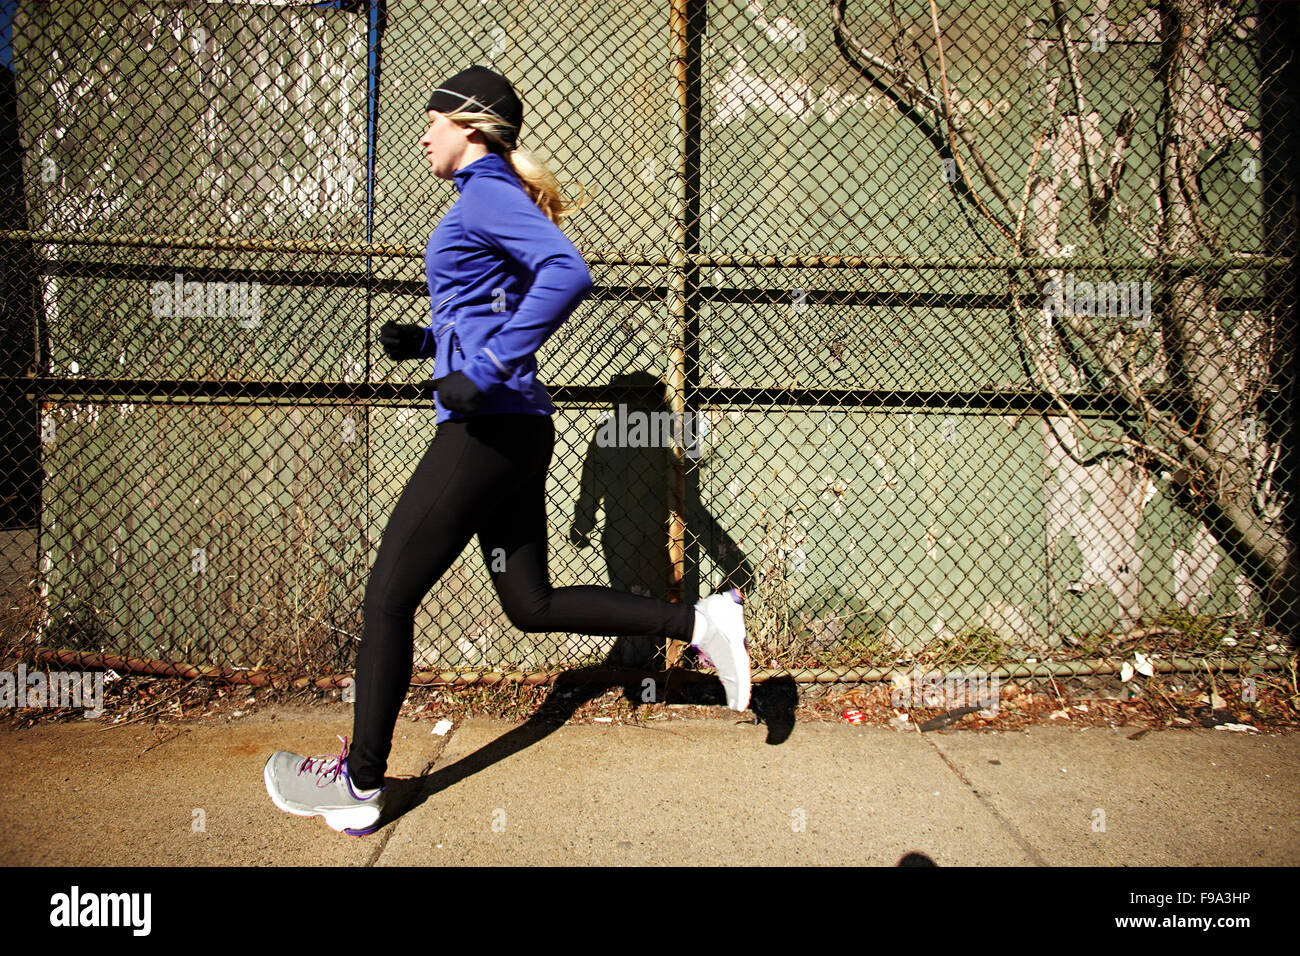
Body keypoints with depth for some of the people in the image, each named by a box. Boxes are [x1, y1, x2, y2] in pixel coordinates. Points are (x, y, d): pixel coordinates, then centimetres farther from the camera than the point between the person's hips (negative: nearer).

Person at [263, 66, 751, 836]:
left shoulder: (488, 194, -7)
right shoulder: (485, 201, 22)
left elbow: (568, 275, -25)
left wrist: (484, 372, -27)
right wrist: (426, 342, 16)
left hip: (489, 428, -10)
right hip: (509, 433, 10)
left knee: (389, 597, 0)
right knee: (532, 604, 13)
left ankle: (361, 785, 14)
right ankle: (700, 622, 13)